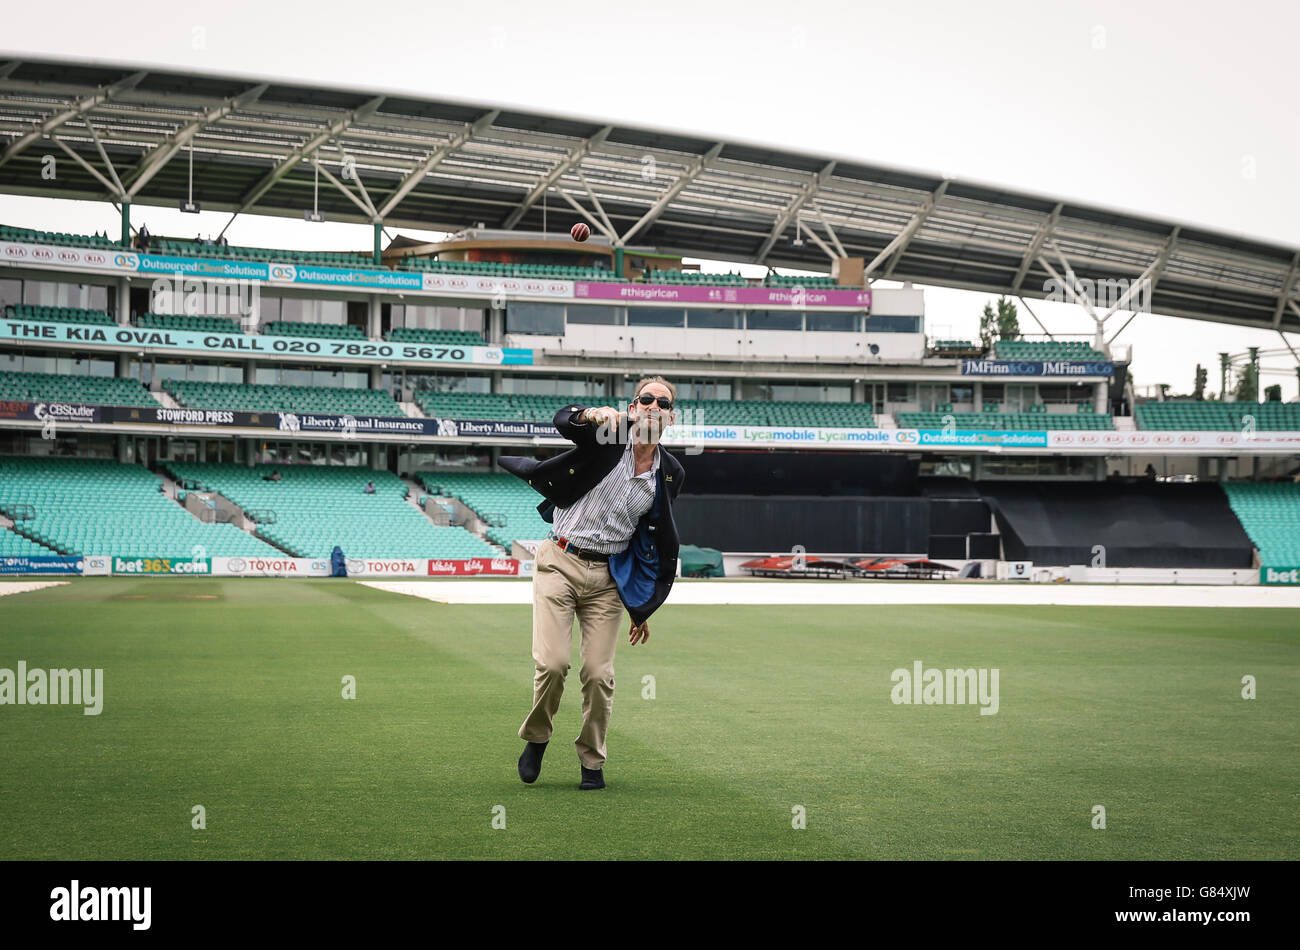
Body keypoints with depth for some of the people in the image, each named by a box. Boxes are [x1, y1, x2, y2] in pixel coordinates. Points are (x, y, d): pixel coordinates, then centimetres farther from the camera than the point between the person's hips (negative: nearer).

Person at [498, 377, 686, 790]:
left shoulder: (670, 473, 6)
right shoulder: (607, 435, -3)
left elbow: (658, 542, 15)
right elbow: (563, 421, -22)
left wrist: (642, 607, 17)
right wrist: (595, 414, -45)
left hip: (608, 577, 3)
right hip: (560, 562, -2)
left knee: (599, 675, -3)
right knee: (552, 662, -13)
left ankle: (592, 762, 16)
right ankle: (536, 738, 13)